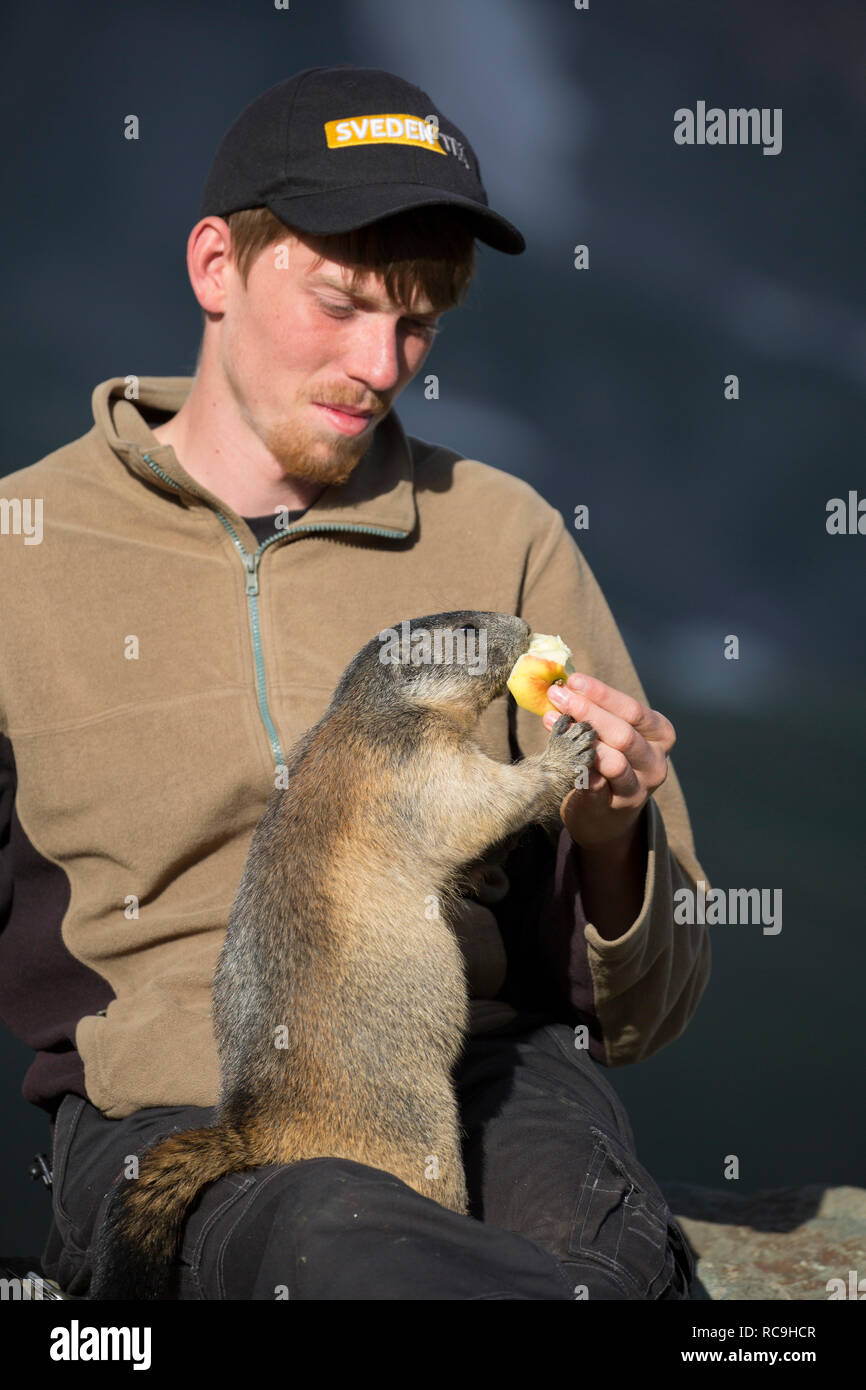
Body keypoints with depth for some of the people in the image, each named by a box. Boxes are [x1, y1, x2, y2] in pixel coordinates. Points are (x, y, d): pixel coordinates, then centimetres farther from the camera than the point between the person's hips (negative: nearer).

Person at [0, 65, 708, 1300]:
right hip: (172, 1100, 0)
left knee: (600, 1236, -36)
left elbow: (641, 1015, 14)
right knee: (337, 1244, -37)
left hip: (489, 1070, 1)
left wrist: (611, 846, -7)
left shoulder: (505, 537, 13)